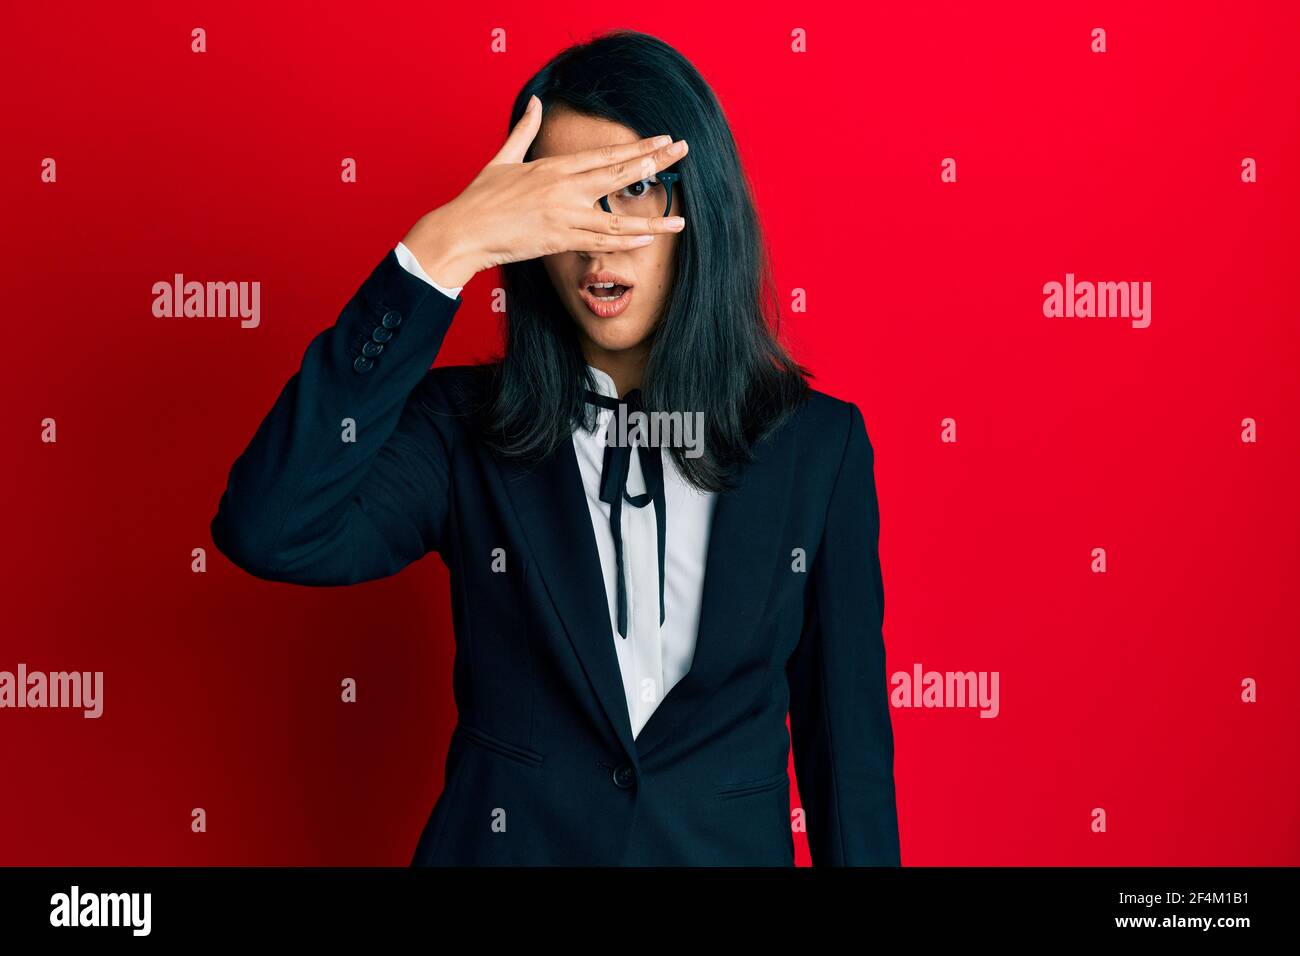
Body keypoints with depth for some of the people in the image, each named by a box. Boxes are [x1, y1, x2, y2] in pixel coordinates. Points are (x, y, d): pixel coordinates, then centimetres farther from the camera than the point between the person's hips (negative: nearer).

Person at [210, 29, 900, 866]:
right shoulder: (467, 425, -8)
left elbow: (848, 738, -2)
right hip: (506, 839, 0)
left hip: (730, 844, 1)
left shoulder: (818, 444, -5)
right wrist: (444, 248, -28)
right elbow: (268, 532, -26)